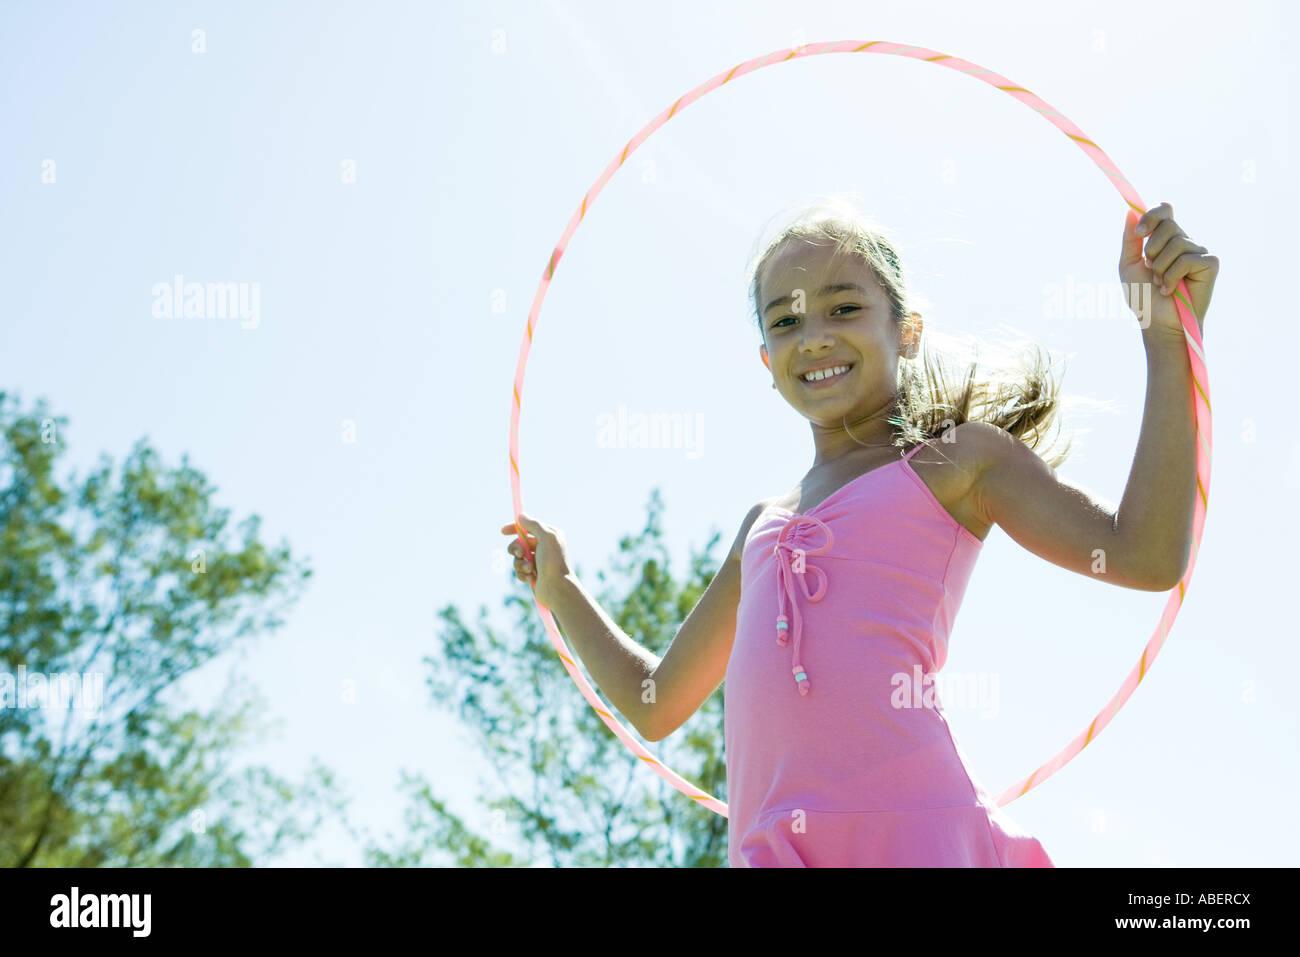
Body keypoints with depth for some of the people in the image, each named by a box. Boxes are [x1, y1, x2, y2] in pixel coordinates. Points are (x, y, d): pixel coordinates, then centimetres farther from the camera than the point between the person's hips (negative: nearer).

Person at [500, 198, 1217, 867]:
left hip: (904, 829, -5)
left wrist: (1167, 337, -7)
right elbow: (656, 705, 33)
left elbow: (1144, 555, -5)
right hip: (769, 845, 5)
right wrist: (559, 589, 33)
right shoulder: (766, 524, 25)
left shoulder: (955, 459, 9)